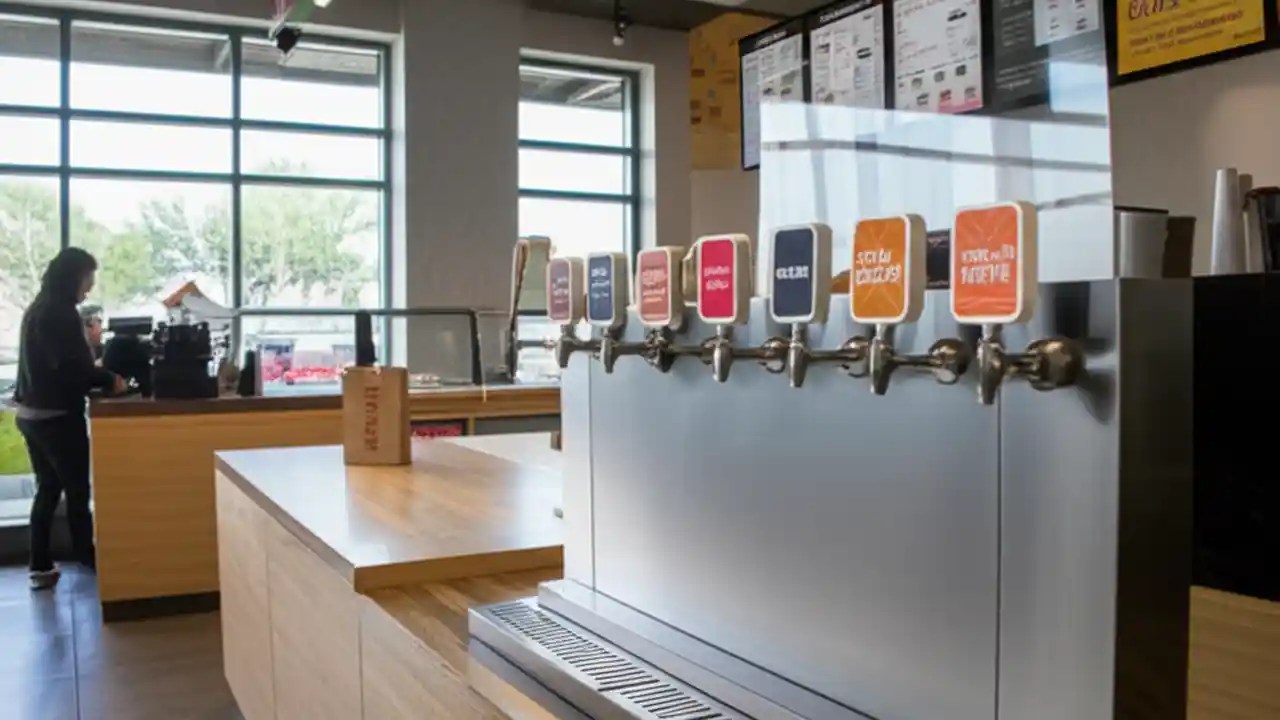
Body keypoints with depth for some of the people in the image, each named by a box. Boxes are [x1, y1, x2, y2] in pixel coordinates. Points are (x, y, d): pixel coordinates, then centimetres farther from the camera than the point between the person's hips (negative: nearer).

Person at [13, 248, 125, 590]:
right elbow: (71, 367, -21)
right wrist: (109, 380, -9)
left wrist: (95, 372, 12)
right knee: (77, 491, 3)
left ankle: (40, 567, 15)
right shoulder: (60, 313, -16)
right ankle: (88, 559, 12)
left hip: (32, 414, 9)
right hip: (57, 416, -9)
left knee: (48, 490, 13)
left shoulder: (39, 308, 12)